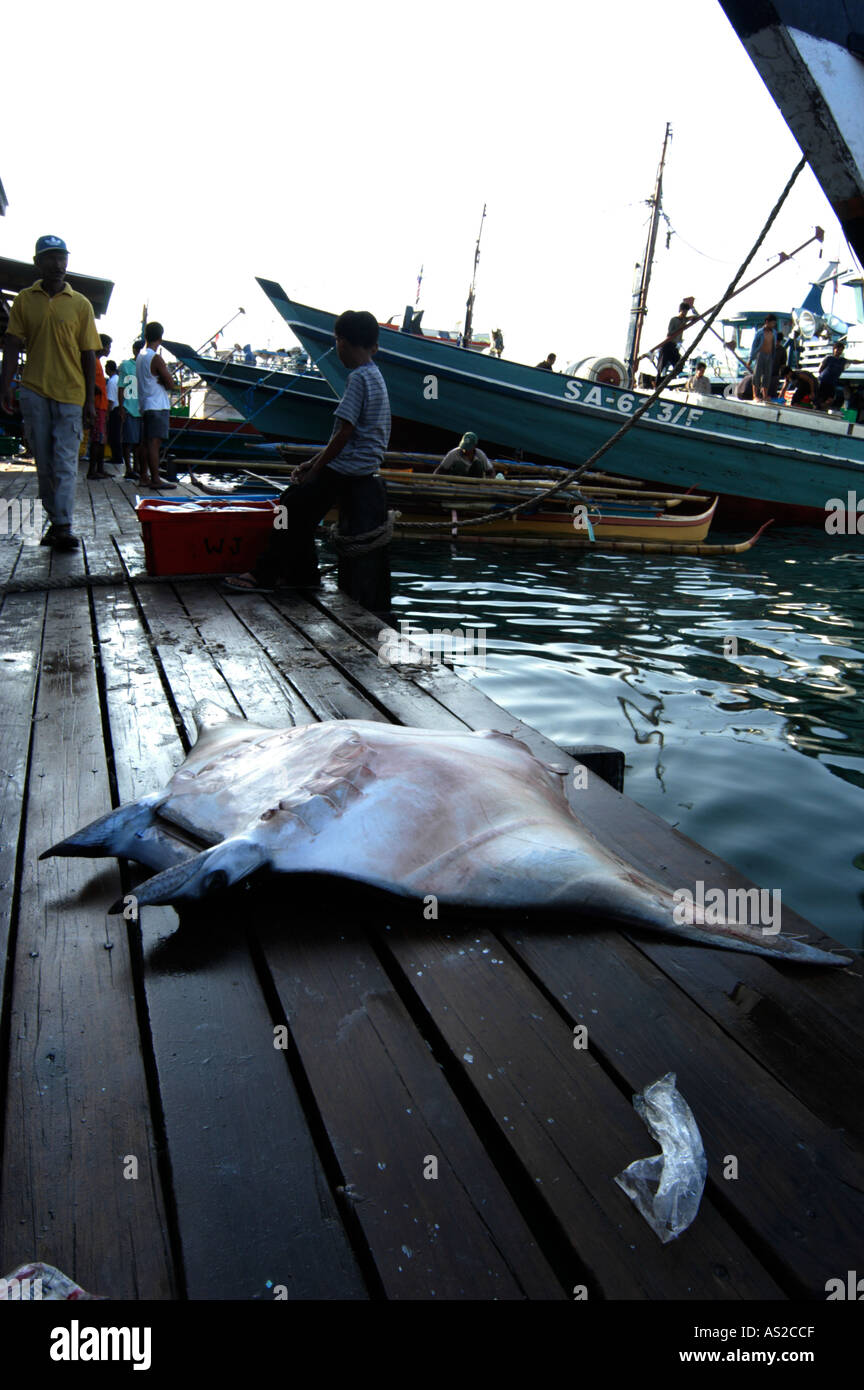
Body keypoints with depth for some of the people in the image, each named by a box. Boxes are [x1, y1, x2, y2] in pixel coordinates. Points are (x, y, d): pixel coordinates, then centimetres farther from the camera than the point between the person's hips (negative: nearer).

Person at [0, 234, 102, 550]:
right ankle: (55, 521, 14)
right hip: (34, 391, 2)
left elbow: (88, 355, 5)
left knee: (65, 463, -8)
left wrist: (89, 399, 0)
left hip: (70, 393, -2)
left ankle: (64, 527, -12)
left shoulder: (80, 304, 5)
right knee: (44, 464, 5)